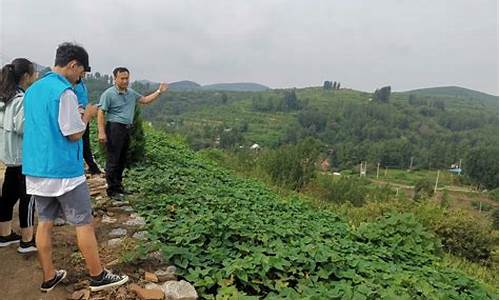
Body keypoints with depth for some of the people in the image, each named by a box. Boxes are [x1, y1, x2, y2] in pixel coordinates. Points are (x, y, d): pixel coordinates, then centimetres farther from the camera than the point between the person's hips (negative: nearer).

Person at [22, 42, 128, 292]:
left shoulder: (33, 89, 11)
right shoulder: (64, 91, -16)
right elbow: (74, 134, -16)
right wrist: (87, 115, 0)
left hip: (36, 169, 8)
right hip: (63, 171, -8)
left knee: (44, 223, 14)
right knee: (84, 223, 3)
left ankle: (48, 277, 25)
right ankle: (98, 276, 15)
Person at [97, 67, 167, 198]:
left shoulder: (131, 93, 12)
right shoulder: (108, 93, -8)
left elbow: (145, 100, 23)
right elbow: (101, 113, -11)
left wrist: (159, 91, 12)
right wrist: (101, 132, -18)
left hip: (126, 129, 7)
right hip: (114, 128, -7)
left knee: (122, 160, 14)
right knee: (113, 160, -3)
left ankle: (118, 186, 25)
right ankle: (112, 190, 5)